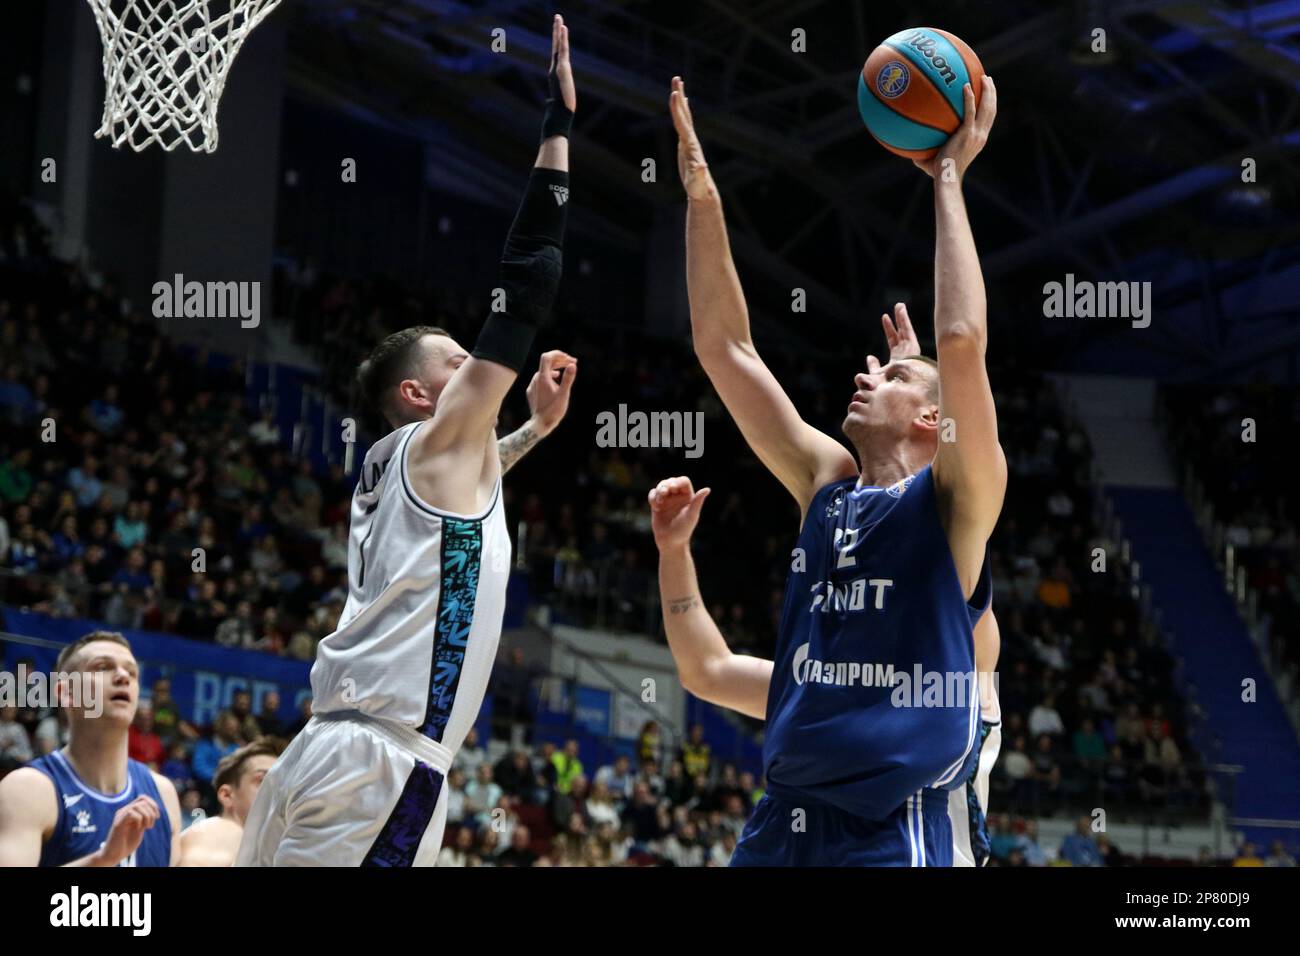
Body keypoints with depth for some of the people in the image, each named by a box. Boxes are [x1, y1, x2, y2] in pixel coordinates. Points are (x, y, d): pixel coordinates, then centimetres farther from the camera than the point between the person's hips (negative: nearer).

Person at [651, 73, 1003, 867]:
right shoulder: (826, 482, 15)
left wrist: (949, 178, -8)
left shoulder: (954, 500, 0)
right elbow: (724, 346, 16)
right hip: (782, 822, 6)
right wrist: (702, 196, 9)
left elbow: (963, 340, -15)